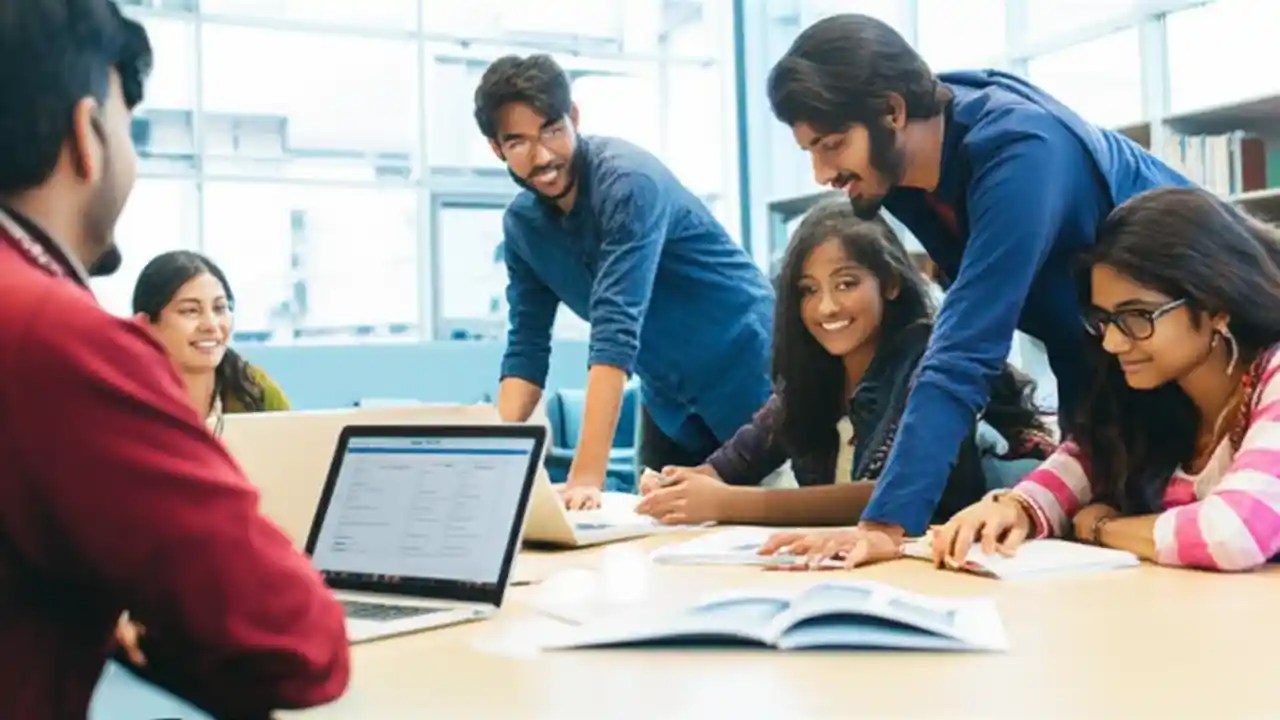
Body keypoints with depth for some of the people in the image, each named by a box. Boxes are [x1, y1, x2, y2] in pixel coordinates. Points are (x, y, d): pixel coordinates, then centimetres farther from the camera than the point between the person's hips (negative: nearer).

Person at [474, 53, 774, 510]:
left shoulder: (628, 181, -26)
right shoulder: (522, 223, -4)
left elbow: (616, 331, -34)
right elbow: (526, 348, -3)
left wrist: (586, 476, -39)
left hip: (747, 383, -6)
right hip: (671, 404, 6)